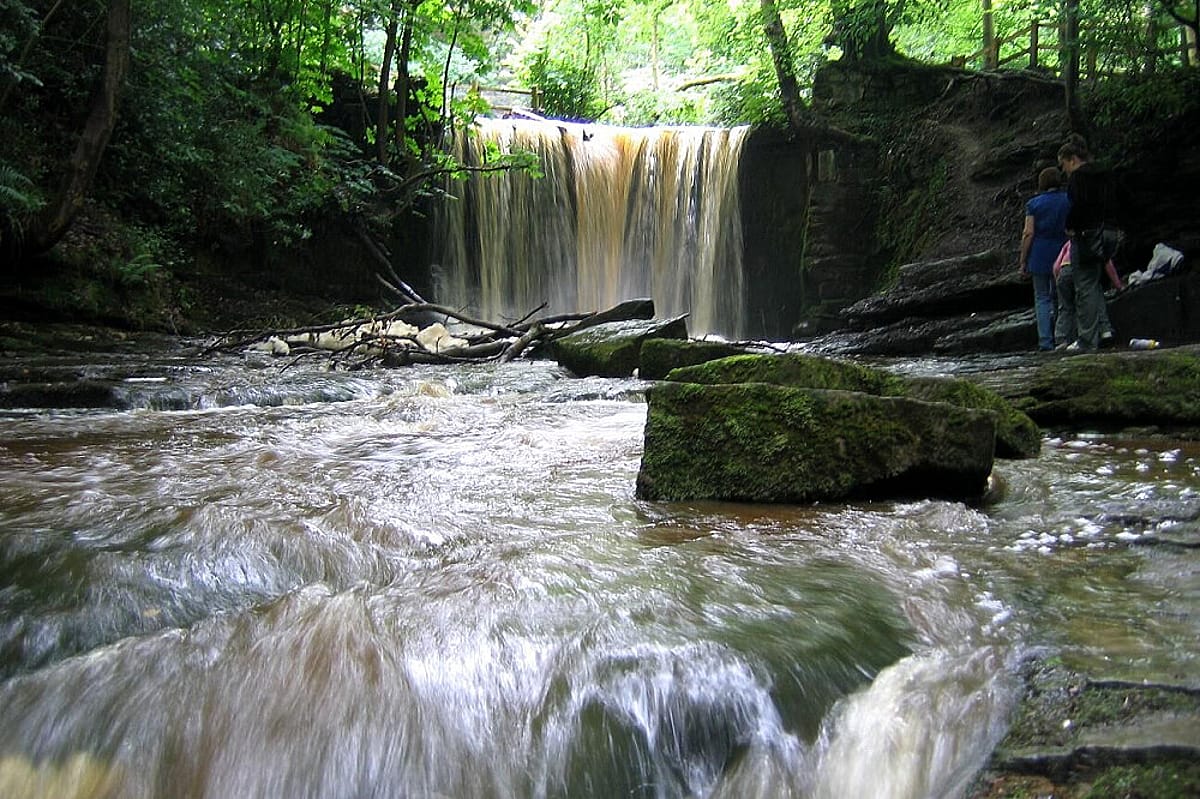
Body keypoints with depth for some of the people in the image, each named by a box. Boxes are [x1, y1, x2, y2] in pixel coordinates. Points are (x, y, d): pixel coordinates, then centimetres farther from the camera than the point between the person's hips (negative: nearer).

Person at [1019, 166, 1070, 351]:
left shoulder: (1034, 204, -3)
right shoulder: (1069, 201, 3)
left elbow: (1028, 233, -7)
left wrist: (1023, 260, -2)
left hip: (1040, 255, -2)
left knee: (1042, 298, 3)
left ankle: (1045, 341, -3)